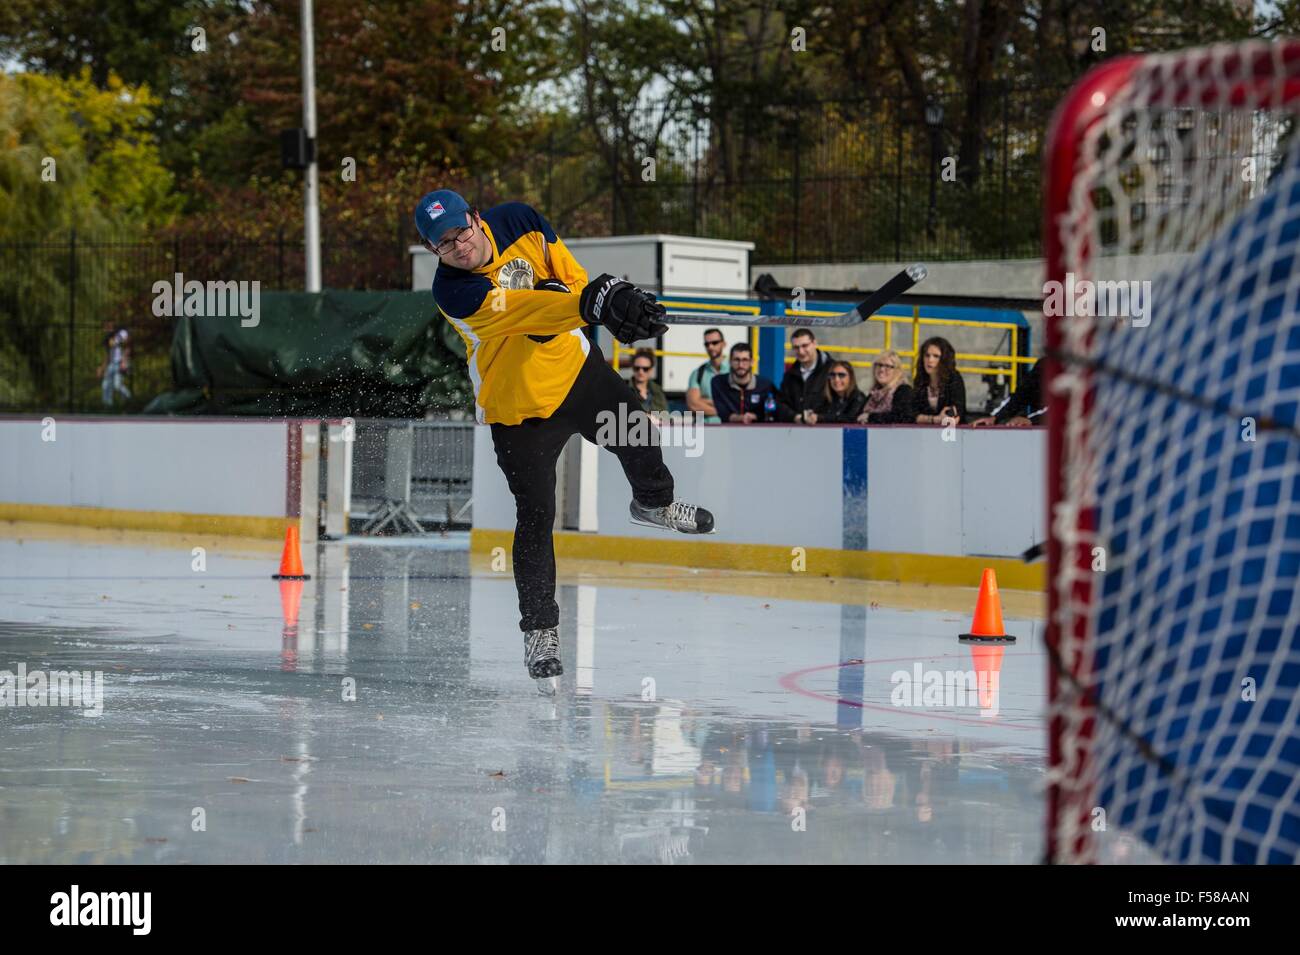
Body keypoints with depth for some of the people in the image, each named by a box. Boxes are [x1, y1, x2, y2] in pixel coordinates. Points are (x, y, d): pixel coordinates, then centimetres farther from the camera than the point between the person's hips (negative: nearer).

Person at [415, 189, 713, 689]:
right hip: (518, 405, -5)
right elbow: (523, 310, -43)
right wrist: (592, 301, -57)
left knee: (636, 435, 23)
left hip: (574, 365, 6)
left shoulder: (518, 220, -14)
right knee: (536, 516, -8)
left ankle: (654, 502, 56)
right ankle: (539, 630, 5)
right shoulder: (453, 292, -30)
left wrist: (618, 305, -18)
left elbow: (566, 272, 0)